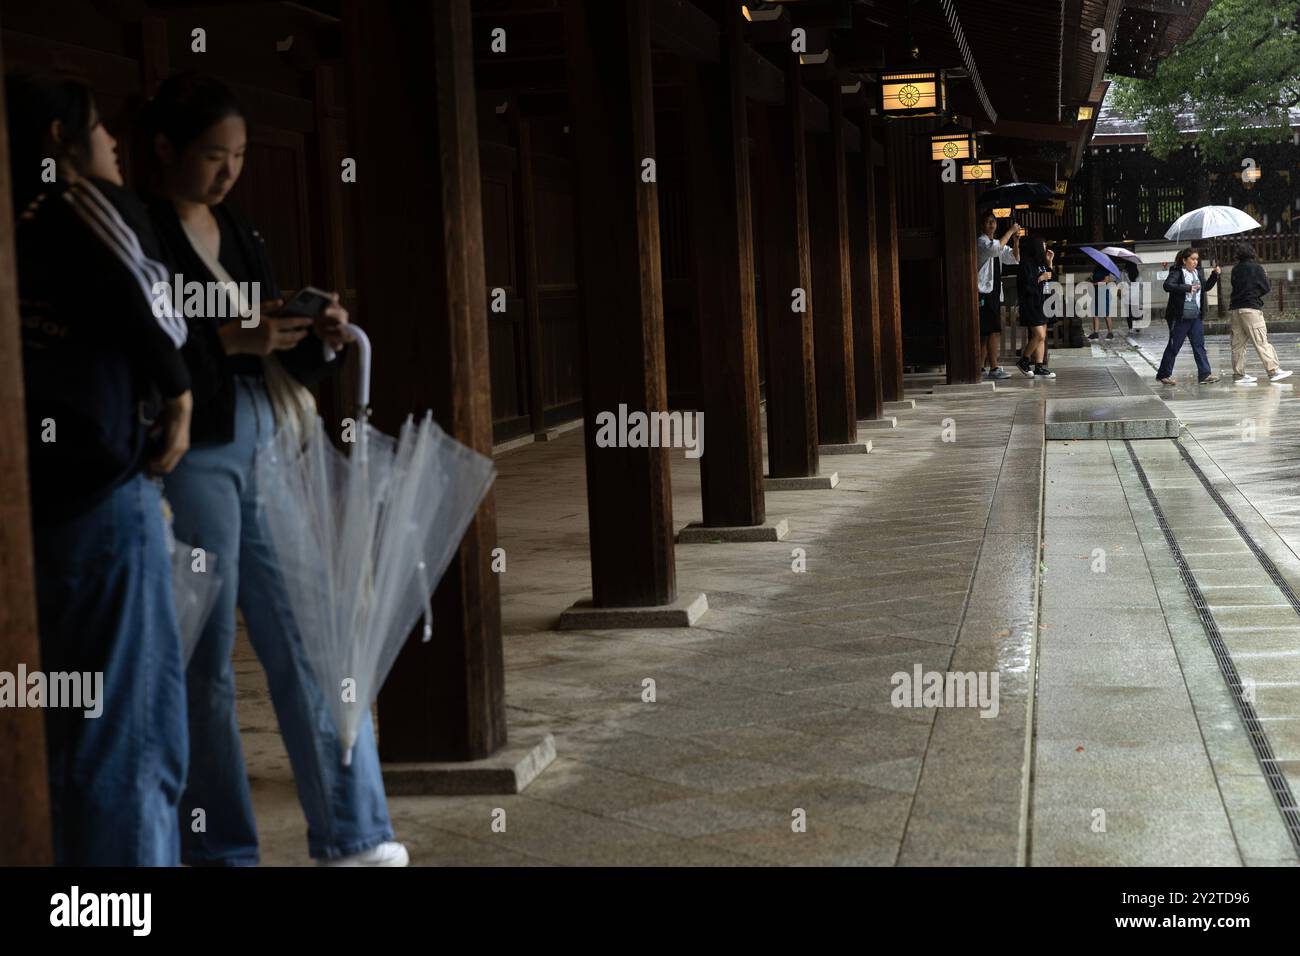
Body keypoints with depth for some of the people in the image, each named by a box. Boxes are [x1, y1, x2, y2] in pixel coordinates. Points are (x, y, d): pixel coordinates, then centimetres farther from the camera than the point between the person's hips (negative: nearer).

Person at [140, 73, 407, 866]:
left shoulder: (239, 233, 15)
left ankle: (353, 837, 11)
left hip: (267, 448, 6)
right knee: (206, 659, 0)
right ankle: (222, 850, 11)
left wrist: (322, 340, -3)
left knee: (313, 645, 5)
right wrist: (226, 340, -21)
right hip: (194, 456, -6)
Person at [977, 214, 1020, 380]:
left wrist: (1016, 242, 2)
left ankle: (980, 367, 13)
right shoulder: (981, 241, -8)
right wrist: (1010, 231, -22)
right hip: (985, 292, -10)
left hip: (994, 292, 10)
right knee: (994, 330, -15)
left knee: (986, 332, 9)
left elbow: (1013, 259, 19)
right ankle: (993, 368, -17)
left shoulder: (995, 242, 21)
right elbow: (994, 248, -30)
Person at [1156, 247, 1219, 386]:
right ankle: (1163, 375, 12)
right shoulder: (1177, 273, -10)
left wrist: (1215, 275, 10)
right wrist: (1188, 288, -29)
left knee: (1199, 345, 2)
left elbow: (1206, 286, 26)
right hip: (1179, 317, -7)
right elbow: (1167, 285, -27)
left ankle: (1205, 374, 1)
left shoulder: (1197, 273, 12)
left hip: (1195, 317, 7)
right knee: (1174, 347, 2)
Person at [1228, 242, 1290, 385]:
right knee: (1261, 341, -7)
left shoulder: (1235, 270, 9)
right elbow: (1265, 288, -3)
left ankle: (1238, 374, 7)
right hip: (1251, 308, -6)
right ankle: (1273, 370, -8)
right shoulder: (1256, 268, -5)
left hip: (1236, 308, 6)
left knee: (1238, 343, 6)